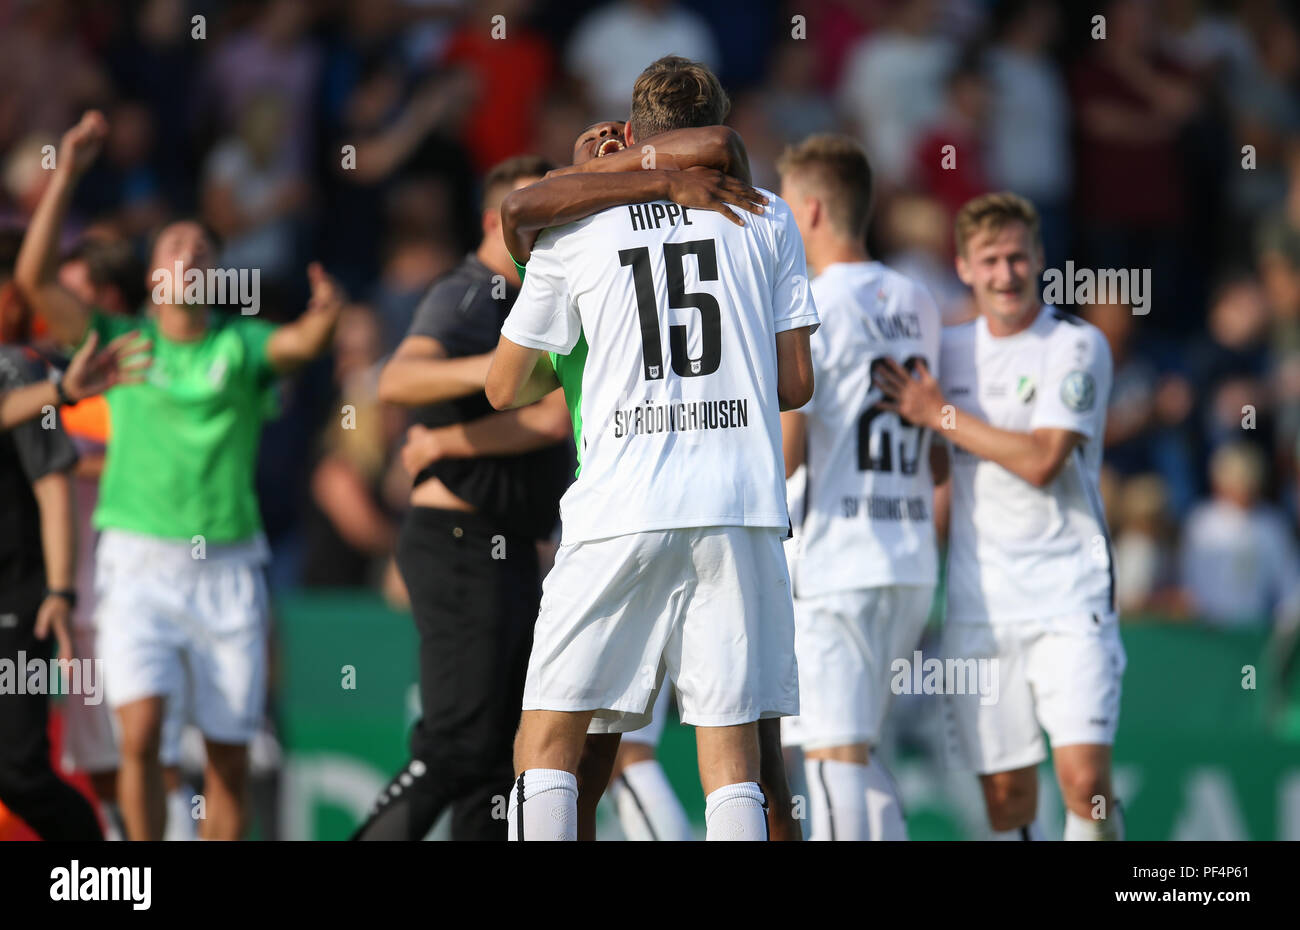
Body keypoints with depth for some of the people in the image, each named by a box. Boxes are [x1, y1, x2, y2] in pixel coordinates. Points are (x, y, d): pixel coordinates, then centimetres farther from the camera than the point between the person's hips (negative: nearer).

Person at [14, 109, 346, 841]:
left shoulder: (242, 345, 6)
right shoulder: (121, 341, 7)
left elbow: (302, 344, -14)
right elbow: (34, 277, -2)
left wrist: (327, 314, -37)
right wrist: (67, 176, -6)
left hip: (227, 567, 1)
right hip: (138, 561, -1)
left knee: (230, 759, 2)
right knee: (141, 732, -17)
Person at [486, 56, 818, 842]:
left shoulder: (573, 233, 7)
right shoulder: (766, 219, 9)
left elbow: (504, 389, 14)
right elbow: (795, 382, 9)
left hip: (621, 510, -1)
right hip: (739, 510, 1)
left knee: (548, 742, 5)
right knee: (731, 751, 0)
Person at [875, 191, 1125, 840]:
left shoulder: (1077, 346, -5)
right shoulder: (949, 349, 12)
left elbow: (1041, 461, -16)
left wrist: (939, 415, -13)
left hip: (1069, 594, -4)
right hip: (979, 602, 4)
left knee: (1085, 778, -15)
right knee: (1005, 791, 2)